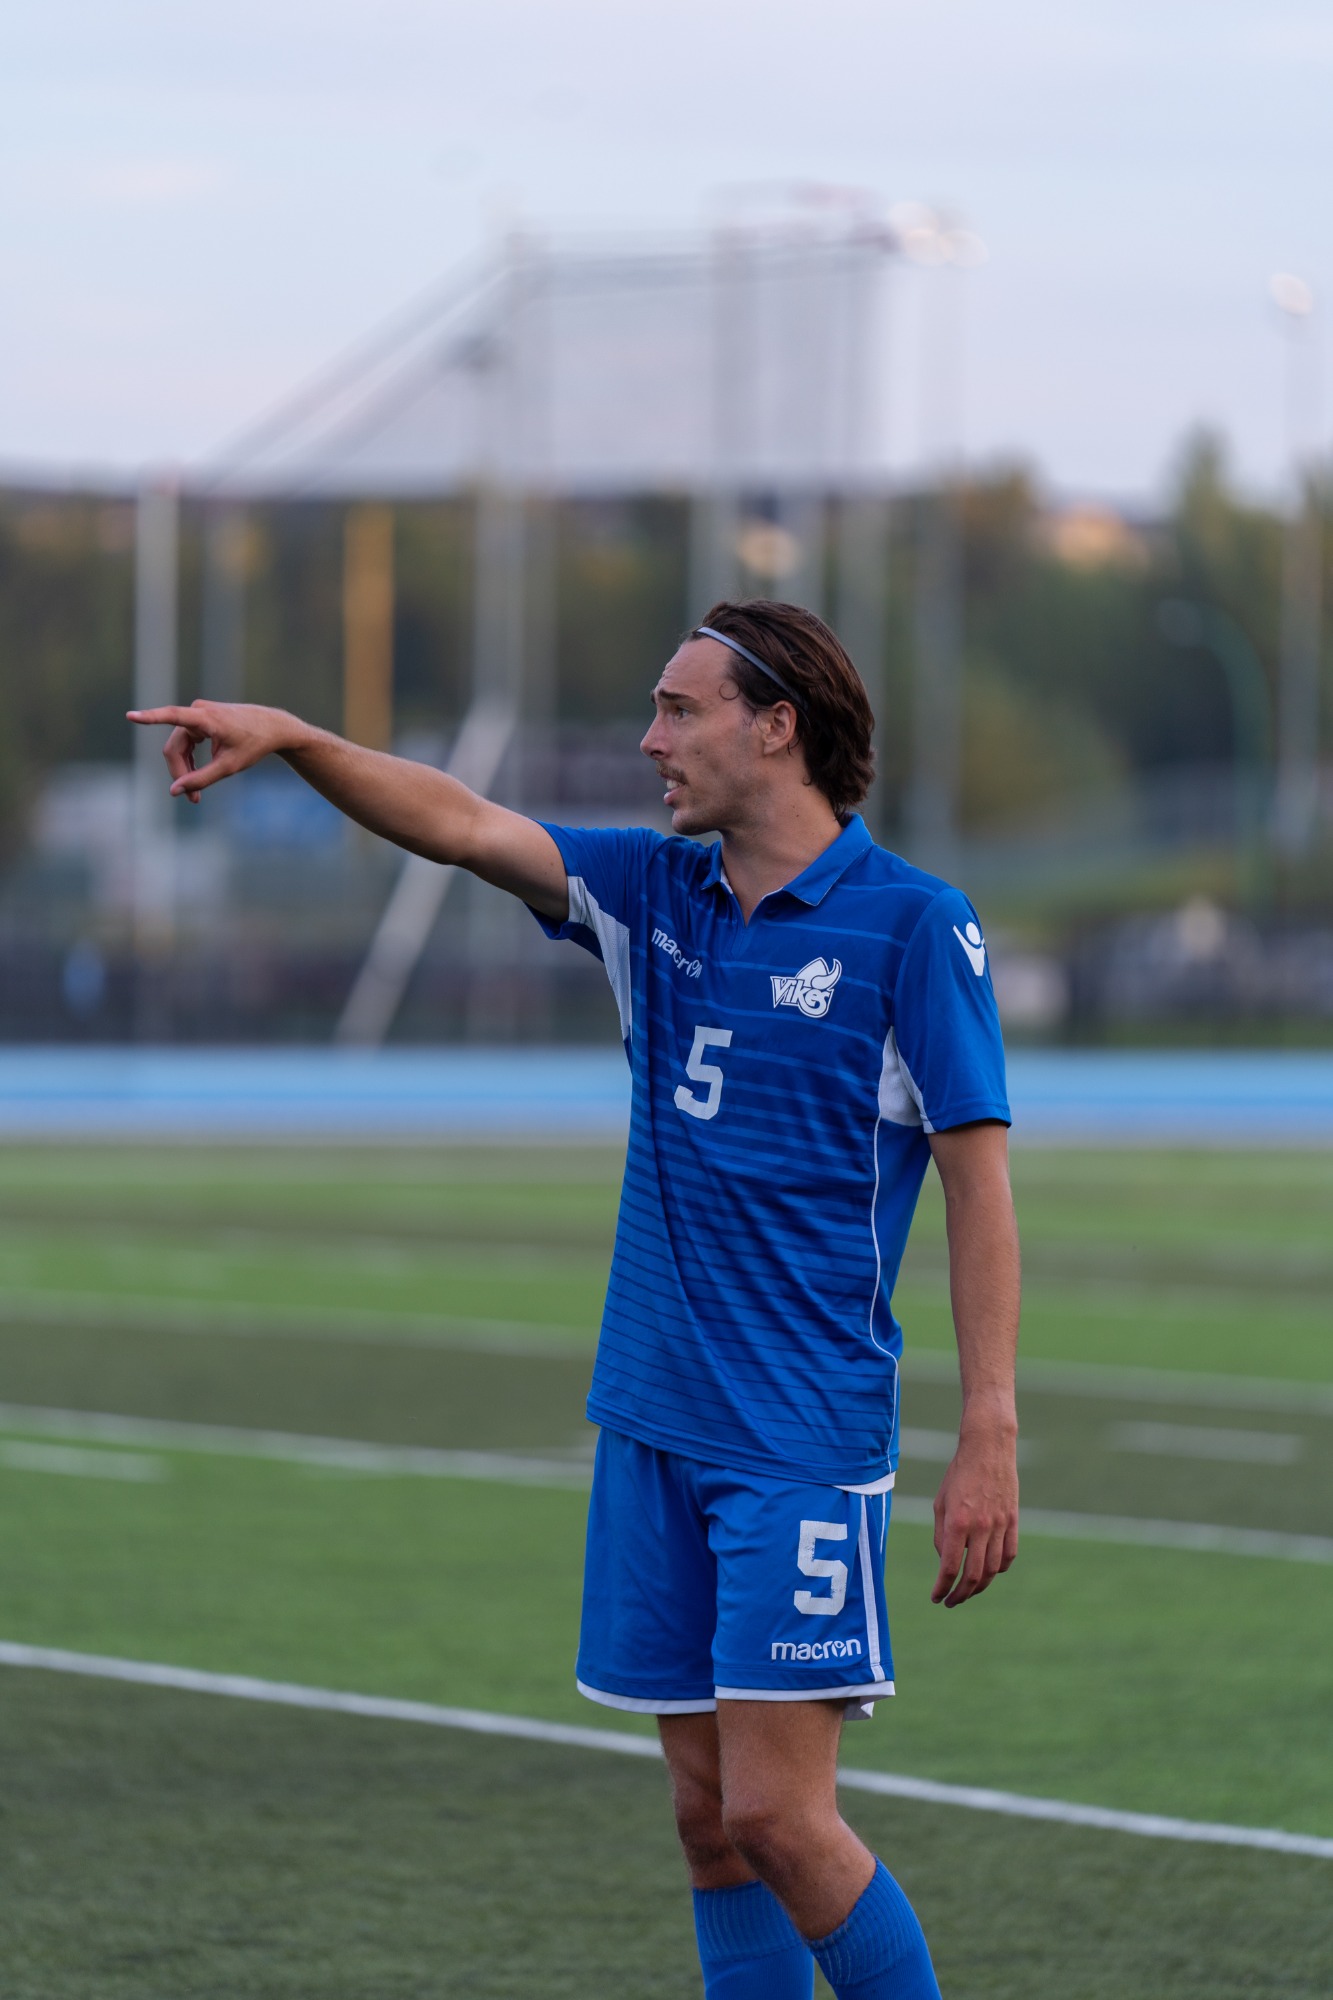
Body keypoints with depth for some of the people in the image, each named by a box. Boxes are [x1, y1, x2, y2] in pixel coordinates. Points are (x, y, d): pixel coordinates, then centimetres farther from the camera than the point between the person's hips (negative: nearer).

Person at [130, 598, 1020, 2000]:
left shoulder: (913, 925, -8)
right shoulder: (655, 893, 10)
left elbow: (979, 1187, -10)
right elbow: (466, 826, 5)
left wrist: (989, 1440, -15)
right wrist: (290, 737, -12)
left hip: (806, 1444, -6)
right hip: (655, 1429, 6)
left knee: (777, 1816, -12)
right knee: (710, 1817, 7)